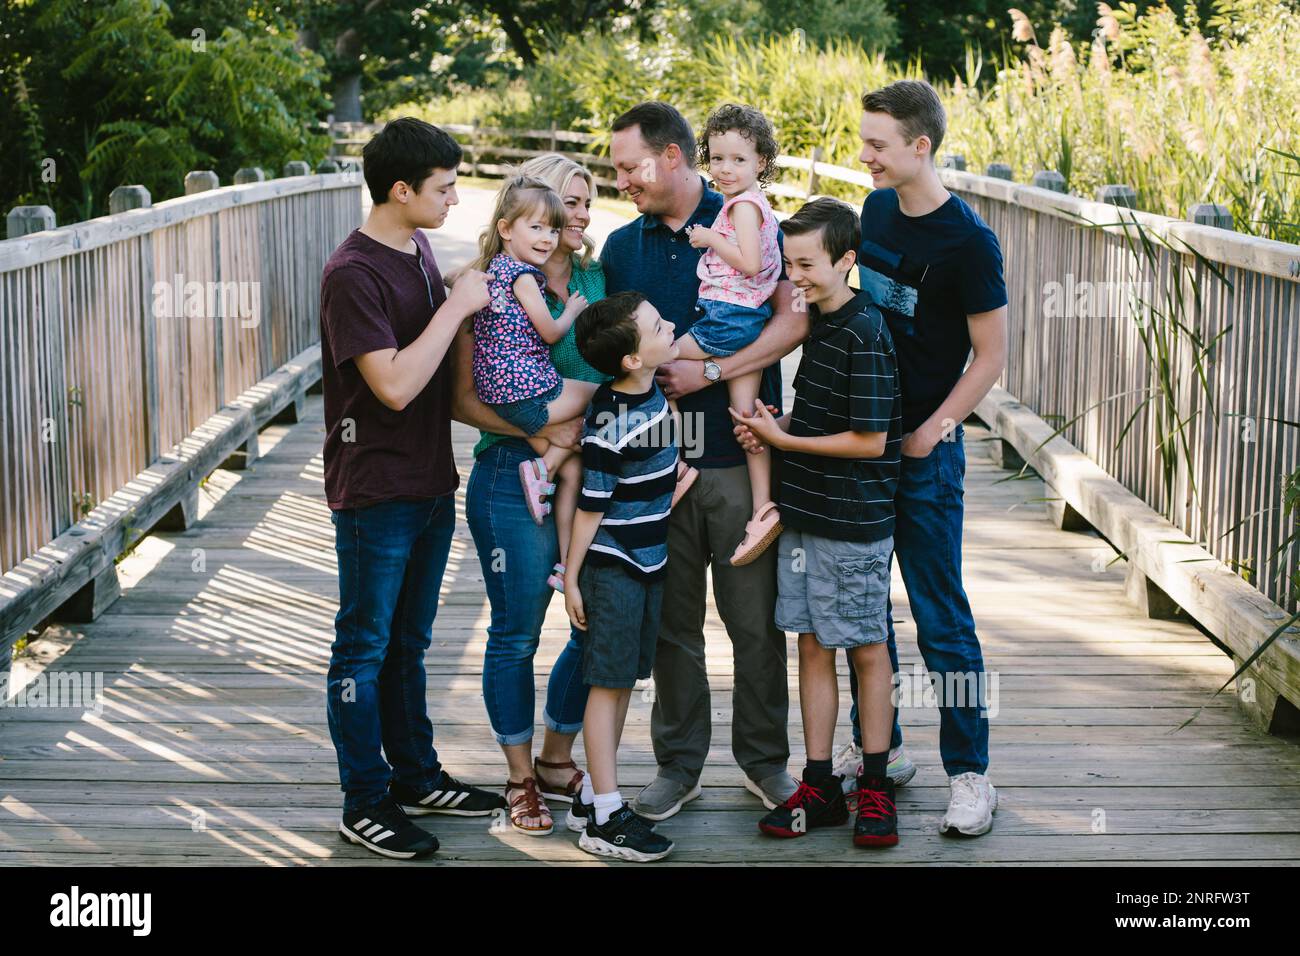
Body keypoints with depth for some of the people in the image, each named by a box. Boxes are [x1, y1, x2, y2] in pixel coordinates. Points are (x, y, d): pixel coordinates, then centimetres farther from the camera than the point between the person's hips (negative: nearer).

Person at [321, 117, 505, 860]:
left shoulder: (420, 252, 7)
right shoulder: (353, 274, -20)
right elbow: (394, 385, -26)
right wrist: (457, 306, -21)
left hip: (430, 483, 8)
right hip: (375, 492, -8)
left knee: (409, 641, 19)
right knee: (365, 649, 4)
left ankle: (416, 776, 32)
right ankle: (367, 805, 13)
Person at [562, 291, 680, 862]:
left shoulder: (656, 391, 2)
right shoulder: (610, 422, -22)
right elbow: (591, 505, -17)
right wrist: (570, 578, -13)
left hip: (650, 560, 8)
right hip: (611, 566, -8)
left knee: (624, 681, 13)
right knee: (608, 682, -3)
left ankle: (593, 793, 23)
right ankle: (604, 818, 3)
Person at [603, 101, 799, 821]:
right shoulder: (621, 246, 12)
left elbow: (791, 316, -9)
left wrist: (710, 368, -17)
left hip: (739, 450, -3)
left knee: (756, 619, 3)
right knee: (670, 620, 8)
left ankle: (764, 760, 18)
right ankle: (678, 764, 20)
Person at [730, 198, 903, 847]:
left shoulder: (865, 333, -17)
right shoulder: (816, 321, 9)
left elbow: (869, 440, -19)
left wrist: (783, 439, -13)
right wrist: (771, 425, 2)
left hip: (854, 524, -8)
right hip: (802, 514, 8)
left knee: (867, 650, 5)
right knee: (812, 646, 10)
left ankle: (875, 788, 17)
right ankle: (819, 788, 17)